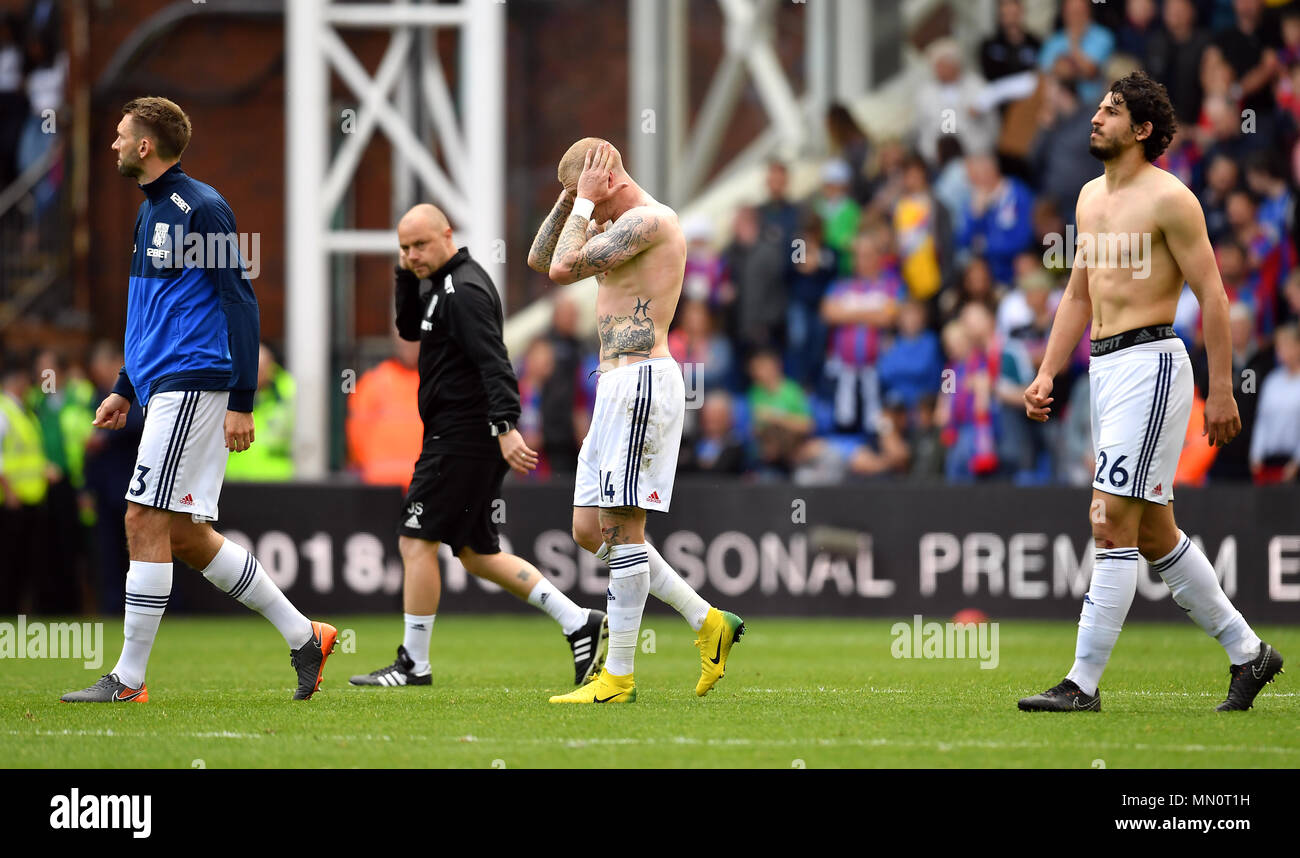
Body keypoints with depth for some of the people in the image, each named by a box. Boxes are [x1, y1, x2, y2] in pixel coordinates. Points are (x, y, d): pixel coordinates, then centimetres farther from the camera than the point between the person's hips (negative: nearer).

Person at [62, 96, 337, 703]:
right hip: (162, 385, 10)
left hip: (192, 383, -10)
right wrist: (124, 389, 24)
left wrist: (241, 402, -17)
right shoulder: (151, 210, 18)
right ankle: (302, 636, 15)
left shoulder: (199, 209, -11)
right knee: (185, 537, 9)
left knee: (145, 521, -11)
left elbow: (240, 304, -14)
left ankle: (128, 678, -8)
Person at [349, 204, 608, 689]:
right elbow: (410, 330, 27)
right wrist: (406, 278, 11)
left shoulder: (463, 290, -15)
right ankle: (580, 625, 11)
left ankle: (413, 664, -2)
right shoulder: (444, 284, 16)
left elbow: (493, 361, -25)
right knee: (476, 553, 13)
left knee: (416, 541, -6)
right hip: (467, 441, 11)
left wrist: (506, 427, -34)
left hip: (462, 439, -11)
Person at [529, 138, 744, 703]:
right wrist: (571, 197, 13)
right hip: (618, 387, 11)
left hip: (640, 380, -11)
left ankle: (618, 677, -6)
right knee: (590, 532, 10)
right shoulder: (621, 229, 21)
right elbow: (540, 260, 25)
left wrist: (585, 199, -7)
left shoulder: (648, 220, -11)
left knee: (621, 527, -8)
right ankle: (708, 622, 13)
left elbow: (564, 269, -18)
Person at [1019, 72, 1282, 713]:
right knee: (1153, 534, 12)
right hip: (1104, 369, 9)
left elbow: (1212, 294, -10)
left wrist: (1221, 390, -14)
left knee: (1112, 525, -12)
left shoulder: (1168, 199, -9)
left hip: (1150, 365, -9)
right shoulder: (1091, 197, 16)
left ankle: (1083, 684, -12)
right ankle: (1248, 653, 23)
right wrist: (1047, 373, 14)